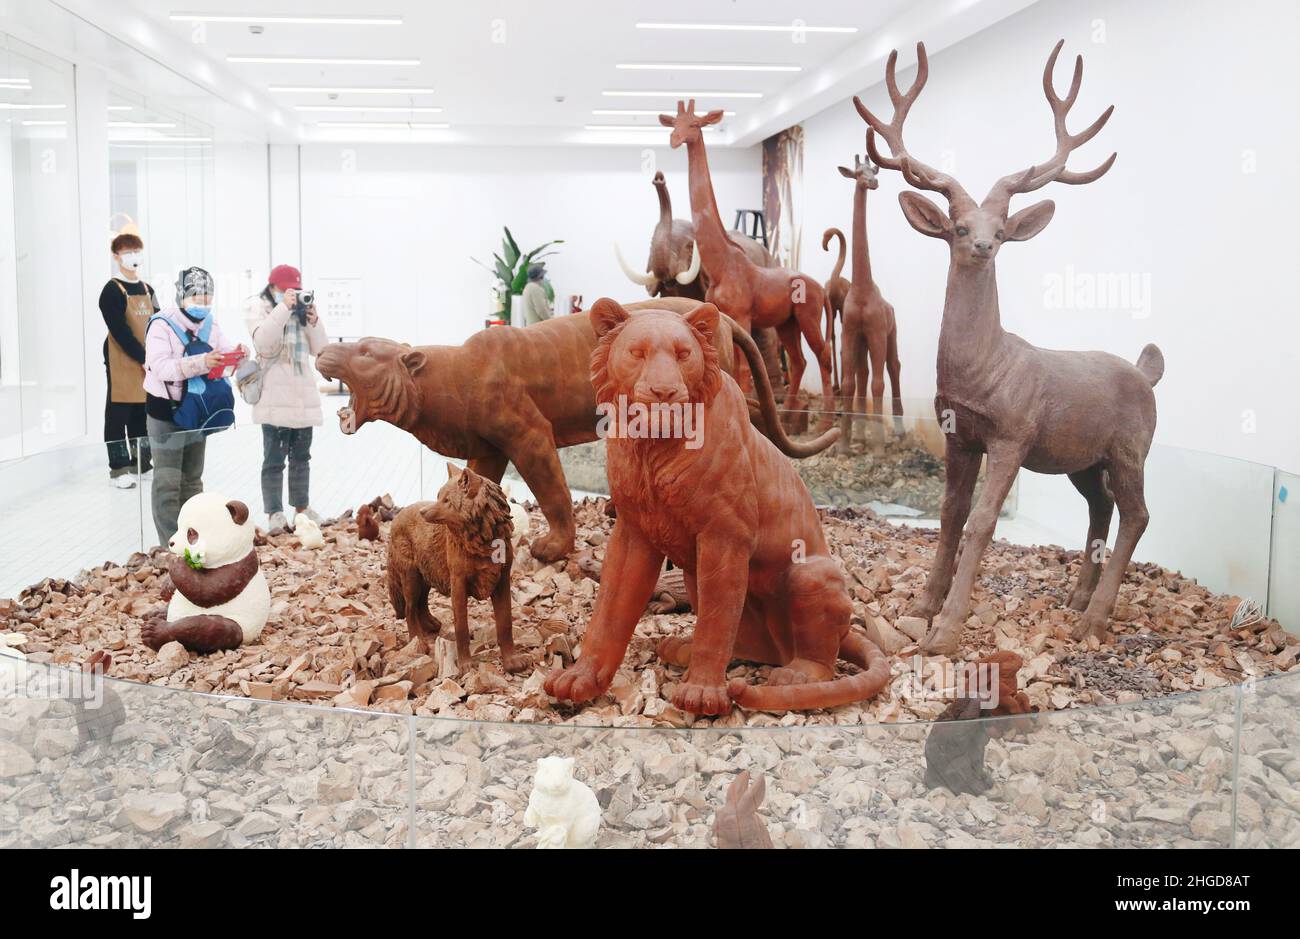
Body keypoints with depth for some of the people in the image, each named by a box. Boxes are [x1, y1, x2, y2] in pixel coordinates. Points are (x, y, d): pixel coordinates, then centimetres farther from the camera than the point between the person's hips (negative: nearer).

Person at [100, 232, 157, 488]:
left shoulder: (147, 290, 14)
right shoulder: (112, 291, -8)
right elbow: (120, 332, -15)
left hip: (148, 364, 6)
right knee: (119, 413, -2)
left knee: (142, 412, 11)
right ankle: (118, 468, 1)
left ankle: (140, 462, 22)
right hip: (122, 361, -6)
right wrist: (143, 358, -17)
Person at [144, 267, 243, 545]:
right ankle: (170, 544, 2)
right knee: (168, 481, -4)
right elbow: (160, 366, -27)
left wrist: (238, 354, -23)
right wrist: (201, 362, -40)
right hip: (166, 410, -6)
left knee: (193, 478, 15)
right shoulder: (162, 324, -16)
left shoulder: (210, 325, 3)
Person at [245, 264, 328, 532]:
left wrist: (313, 321, -5)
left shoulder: (301, 309, 15)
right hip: (275, 397, -6)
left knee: (301, 456, 14)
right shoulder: (258, 307, 0)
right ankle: (274, 513, 0)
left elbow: (319, 348, 12)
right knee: (274, 458, -4)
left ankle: (302, 508, 24)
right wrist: (283, 308, -20)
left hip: (304, 396, 6)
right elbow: (263, 342, -18)